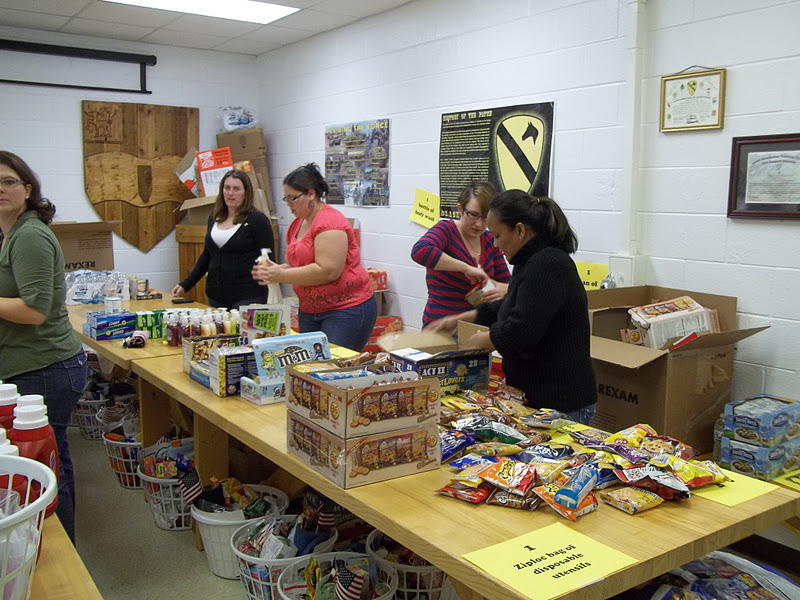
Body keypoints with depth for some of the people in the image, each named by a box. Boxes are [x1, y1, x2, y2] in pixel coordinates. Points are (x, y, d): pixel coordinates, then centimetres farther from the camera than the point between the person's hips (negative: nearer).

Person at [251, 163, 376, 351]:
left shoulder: (330, 223, -15)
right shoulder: (297, 225, 13)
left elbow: (327, 271, -23)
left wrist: (282, 275, -19)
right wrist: (275, 269, -2)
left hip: (346, 309, -8)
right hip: (309, 312, 9)